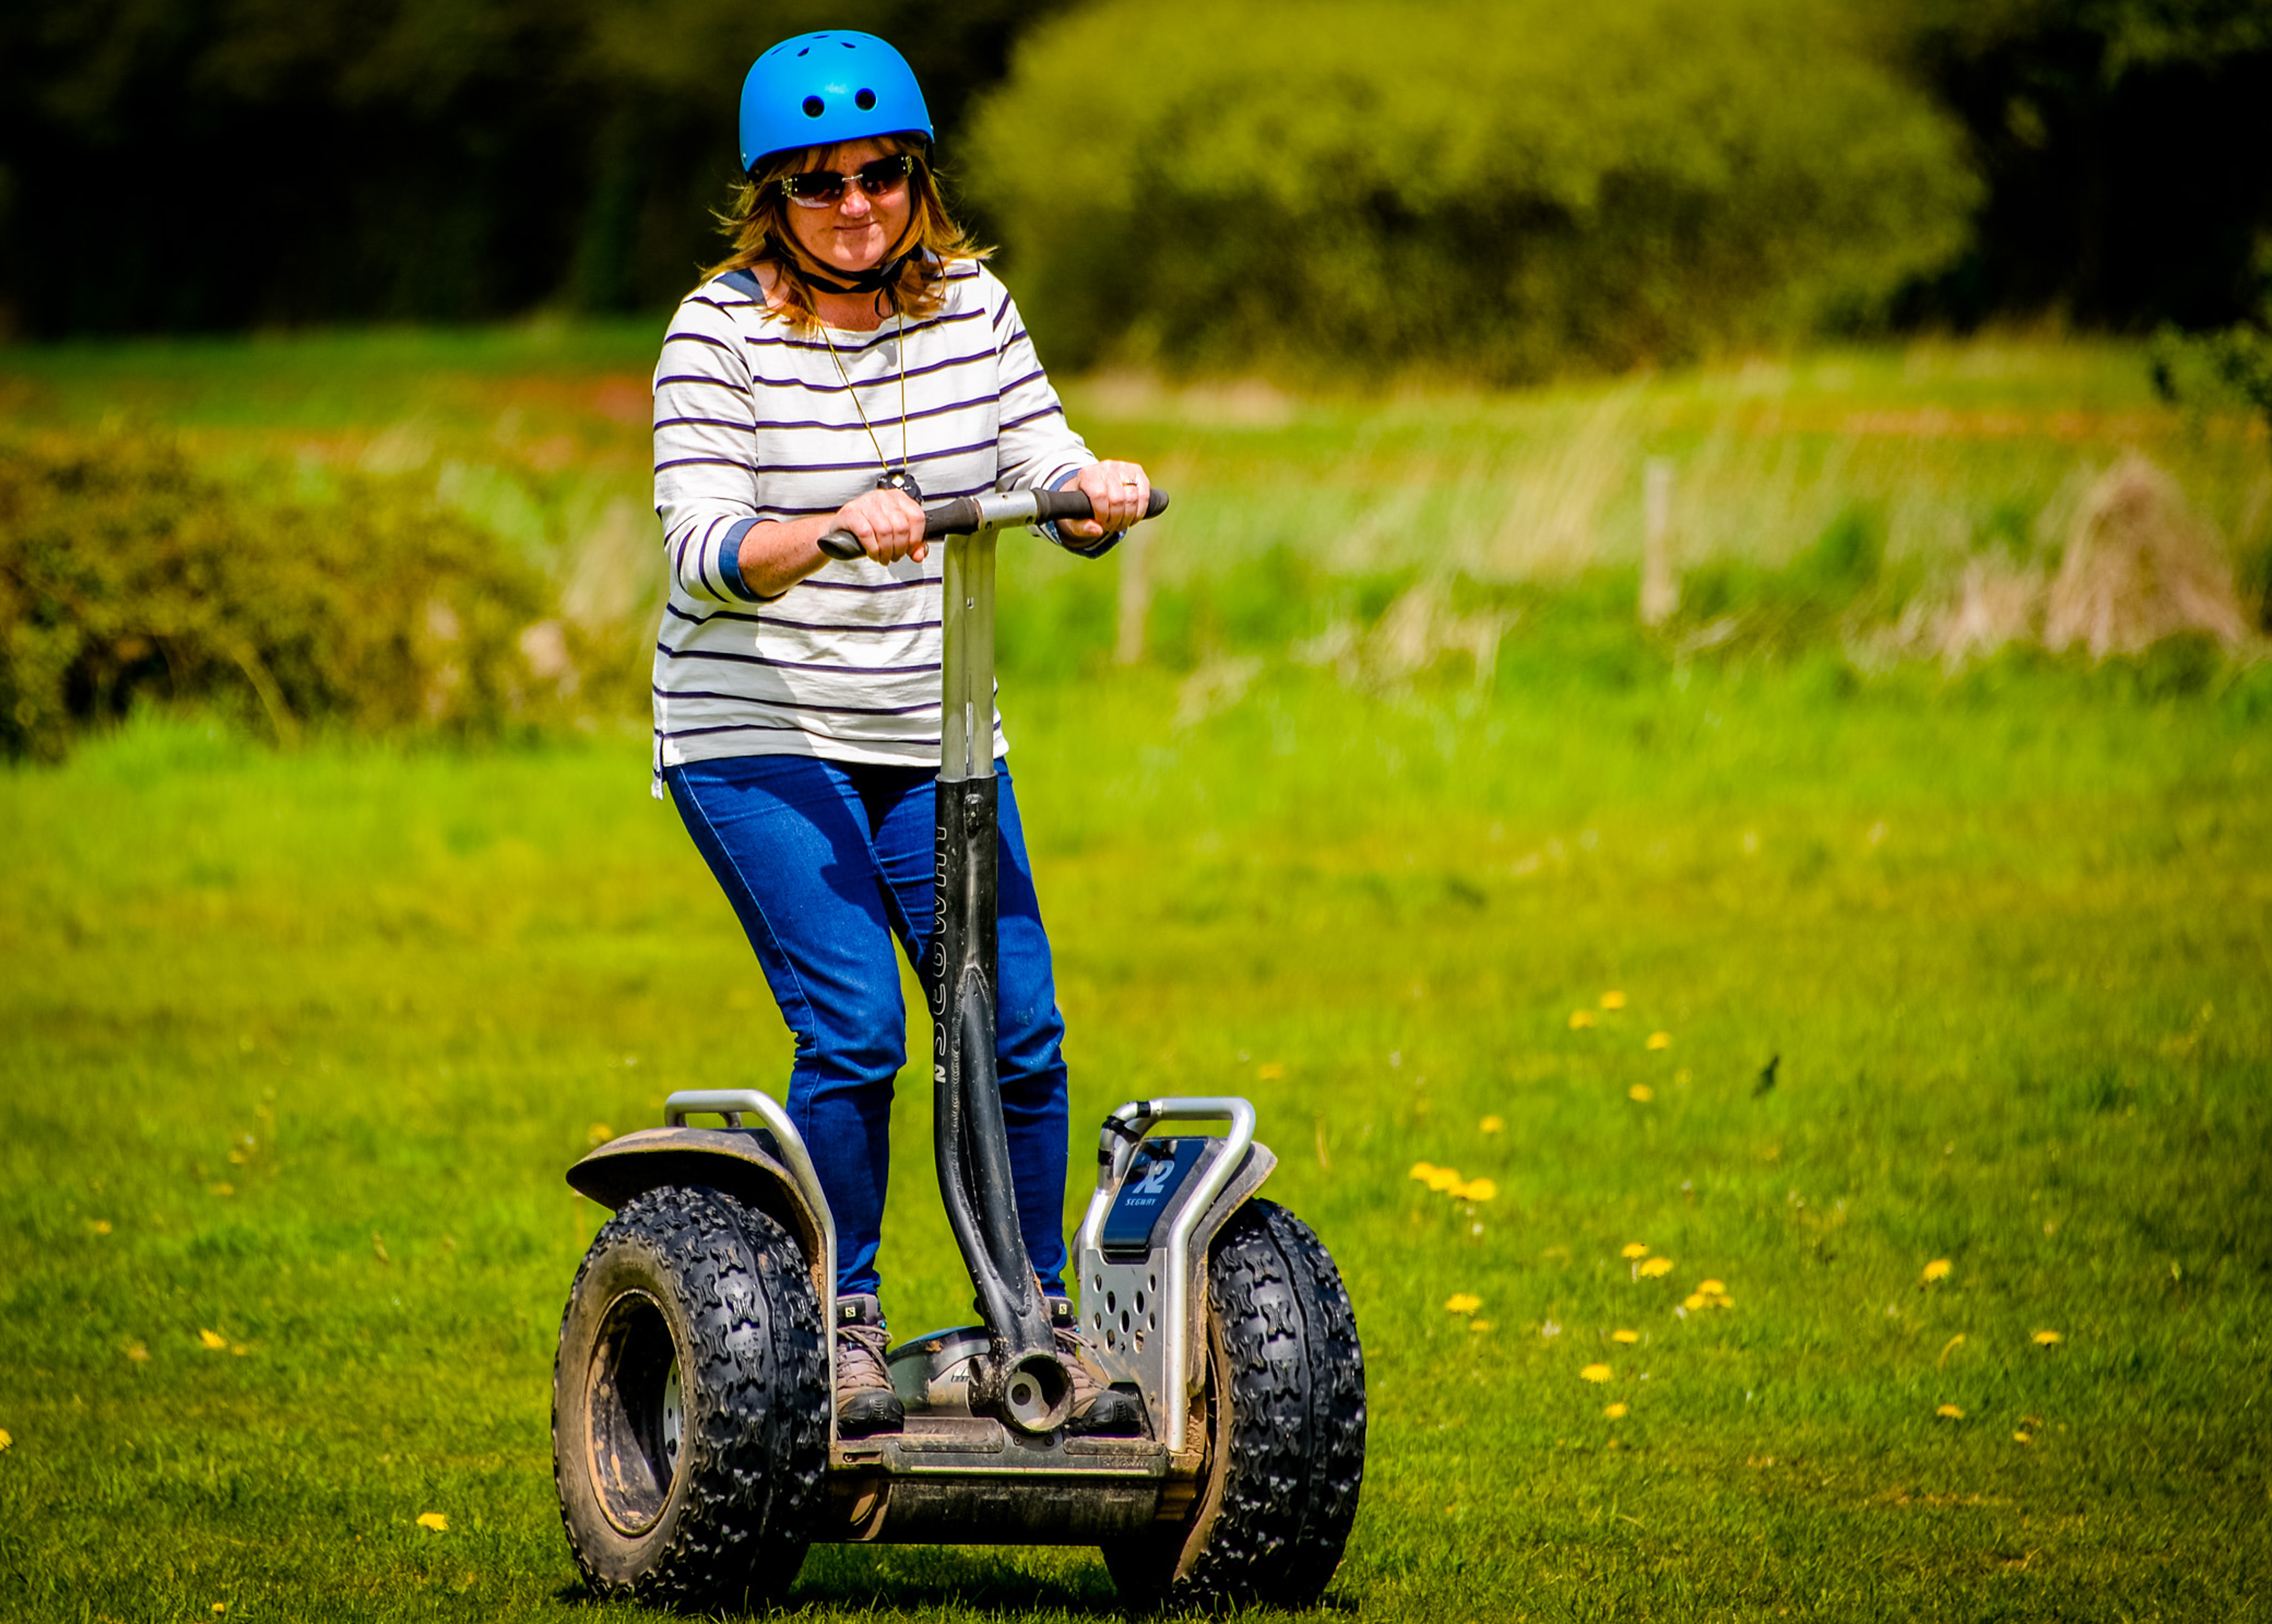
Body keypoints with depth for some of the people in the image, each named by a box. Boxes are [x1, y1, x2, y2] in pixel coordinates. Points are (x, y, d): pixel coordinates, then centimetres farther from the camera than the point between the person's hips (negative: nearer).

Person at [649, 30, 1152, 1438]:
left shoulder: (968, 303, 4)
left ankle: (1041, 1325, 8)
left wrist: (1102, 496, -21)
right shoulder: (721, 330, -9)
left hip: (934, 736, 4)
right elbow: (705, 554, -17)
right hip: (759, 734, -4)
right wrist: (834, 532, -35)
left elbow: (1051, 474, 2)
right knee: (853, 1027, -17)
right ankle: (841, 1325, -3)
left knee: (1019, 1030, -5)